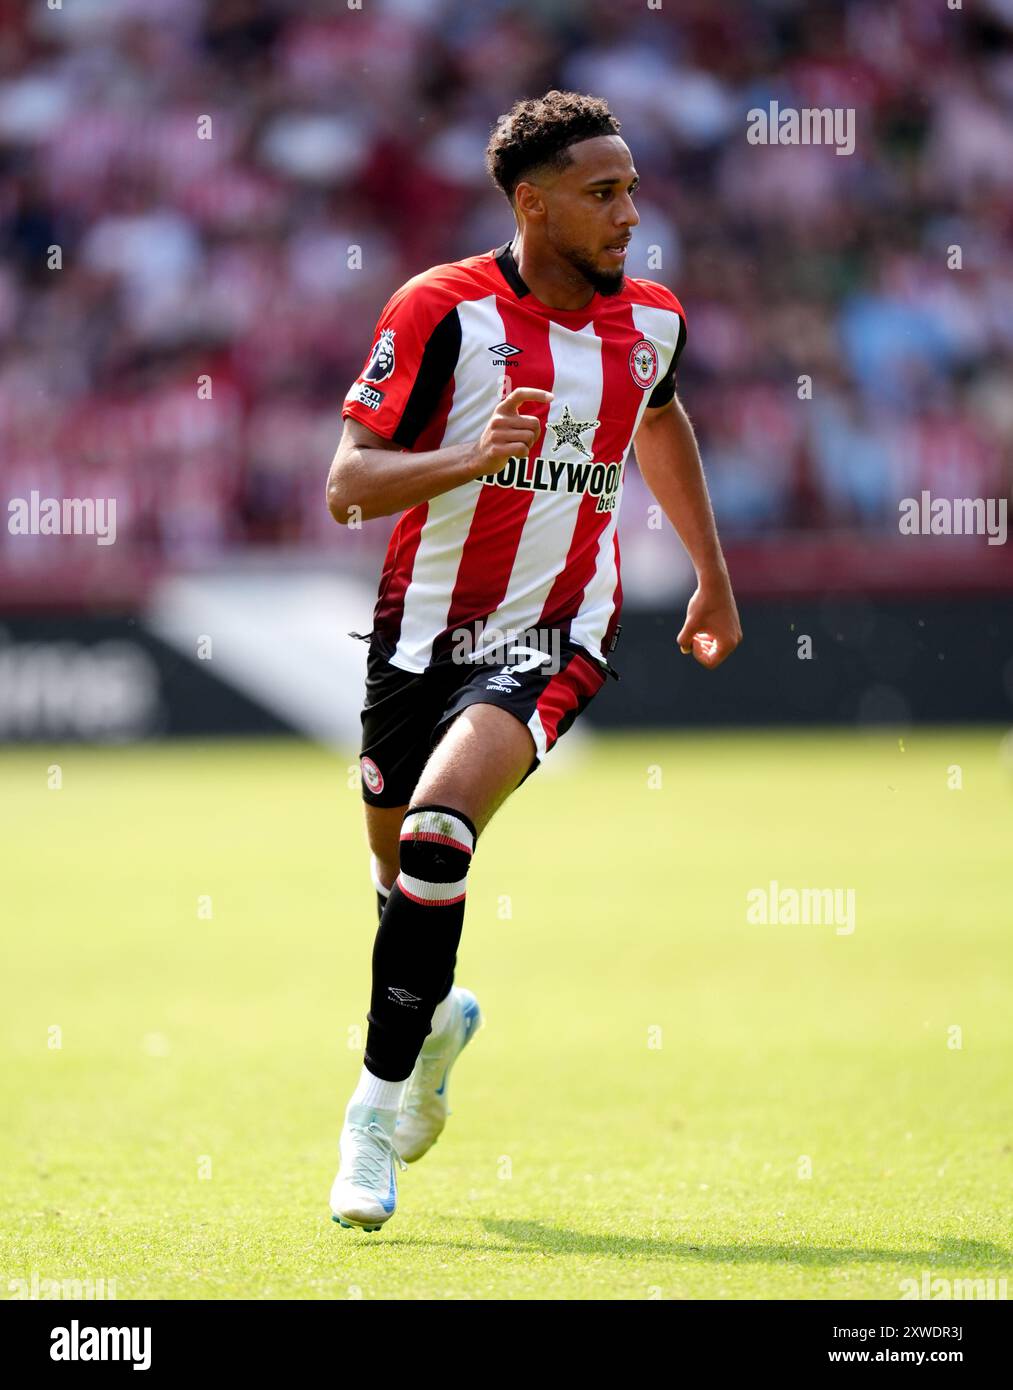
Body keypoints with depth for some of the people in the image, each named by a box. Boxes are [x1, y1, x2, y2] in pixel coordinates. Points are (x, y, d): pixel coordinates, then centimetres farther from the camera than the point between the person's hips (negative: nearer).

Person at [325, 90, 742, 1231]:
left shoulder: (651, 319, 1)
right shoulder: (443, 309, -12)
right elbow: (347, 483, -15)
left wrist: (713, 575, 32)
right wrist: (473, 458, -32)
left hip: (555, 635, 0)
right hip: (423, 625, 0)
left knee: (438, 827, -24)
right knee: (398, 861, 15)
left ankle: (379, 1102, -16)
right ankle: (437, 1016, 50)